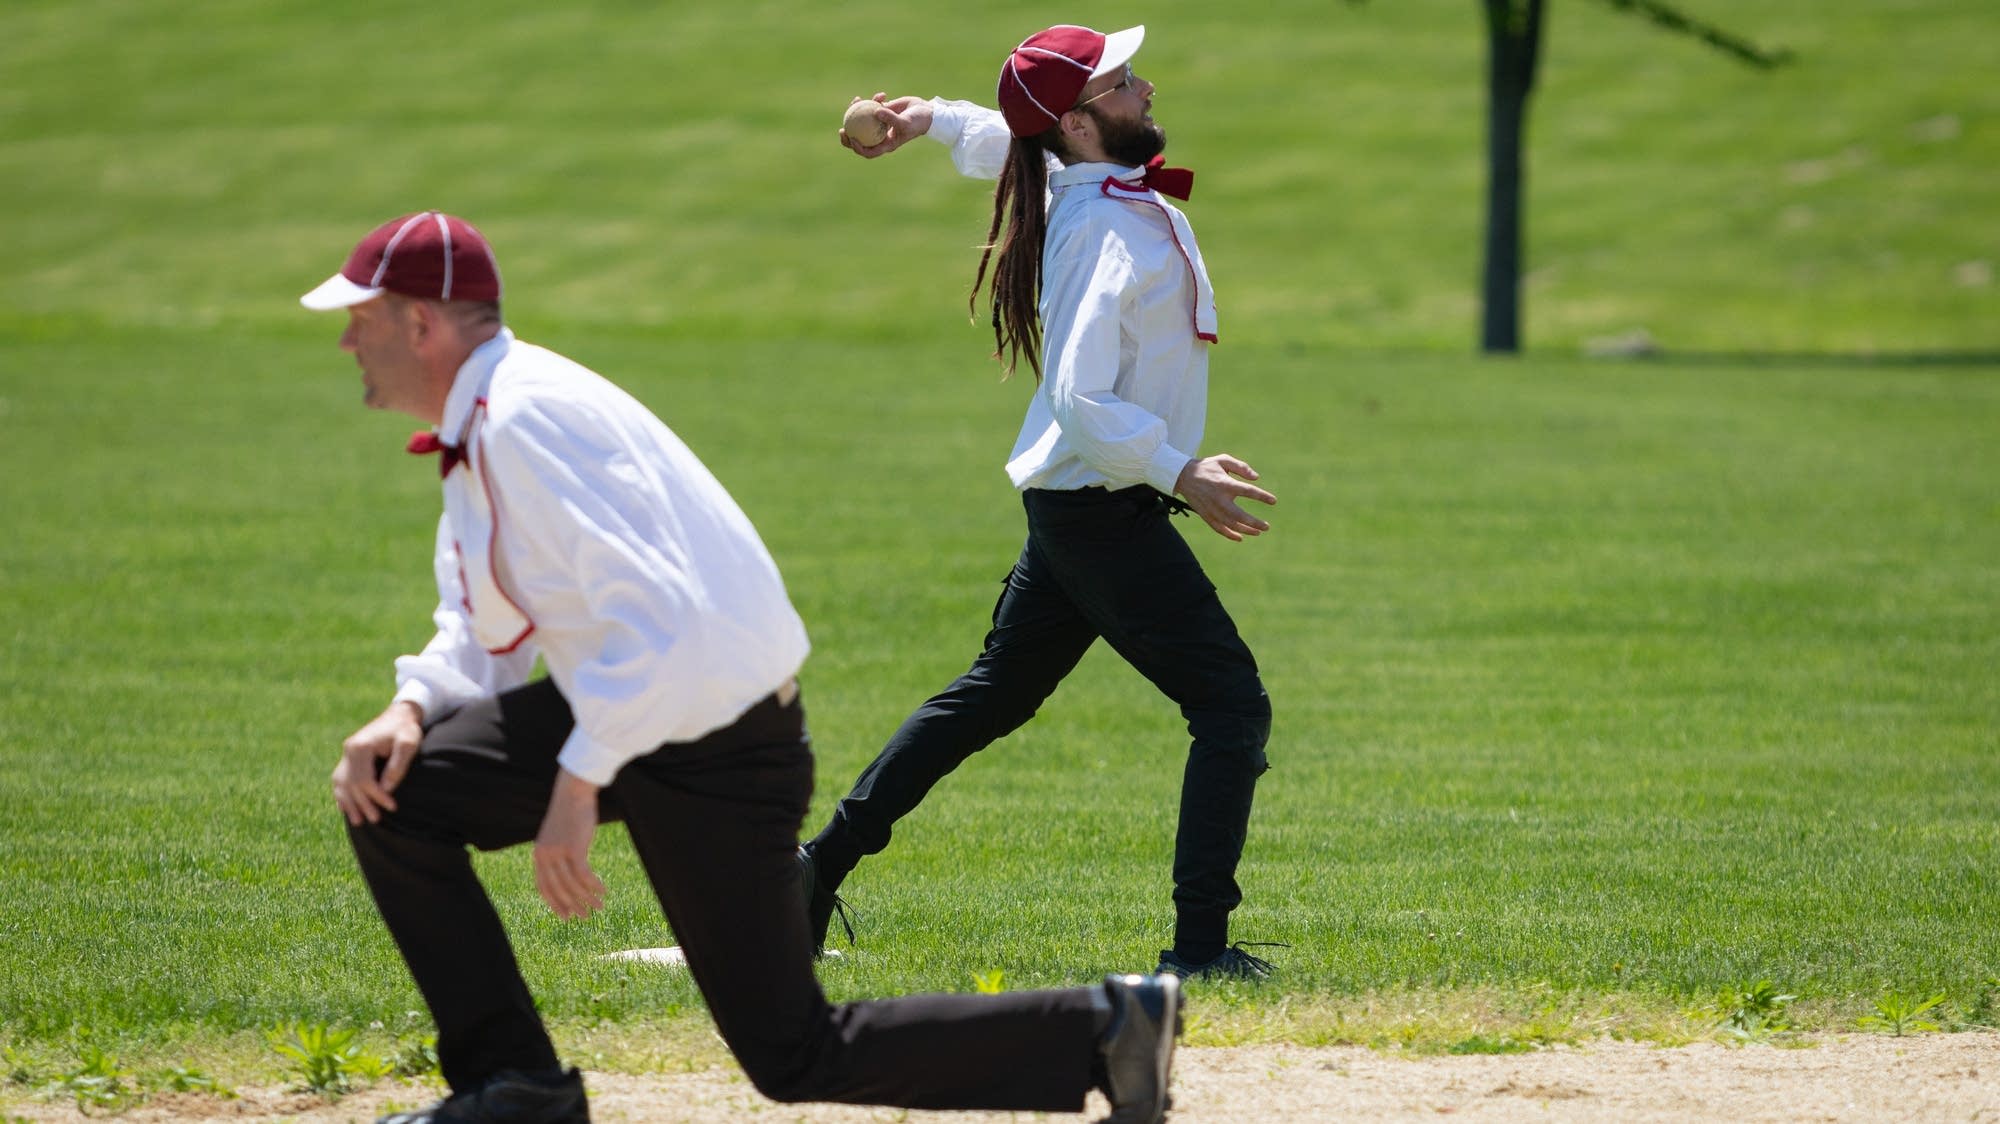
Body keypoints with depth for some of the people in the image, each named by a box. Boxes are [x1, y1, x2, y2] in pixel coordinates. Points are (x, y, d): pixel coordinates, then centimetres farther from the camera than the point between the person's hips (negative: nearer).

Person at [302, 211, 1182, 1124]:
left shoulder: (523, 418, -23)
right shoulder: (474, 428, 10)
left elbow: (655, 616, -31)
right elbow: (482, 627, 15)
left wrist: (577, 787, -32)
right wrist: (413, 706, -6)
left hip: (715, 754, -10)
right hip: (635, 709, 10)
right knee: (390, 794, 2)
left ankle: (1104, 1029, 1)